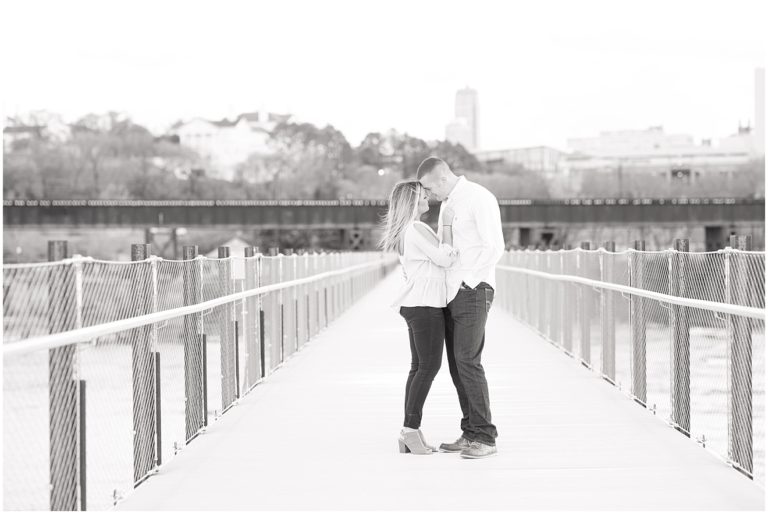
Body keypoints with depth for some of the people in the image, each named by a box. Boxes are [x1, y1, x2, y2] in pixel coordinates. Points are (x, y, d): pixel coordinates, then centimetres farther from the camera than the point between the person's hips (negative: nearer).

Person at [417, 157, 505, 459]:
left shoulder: (479, 198, -9)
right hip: (451, 294, 9)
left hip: (472, 290, -9)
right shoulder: (447, 204, 18)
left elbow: (495, 248, -15)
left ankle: (485, 438, -12)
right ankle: (470, 434, 11)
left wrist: (464, 278, -15)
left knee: (467, 360, -15)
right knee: (457, 363, 6)